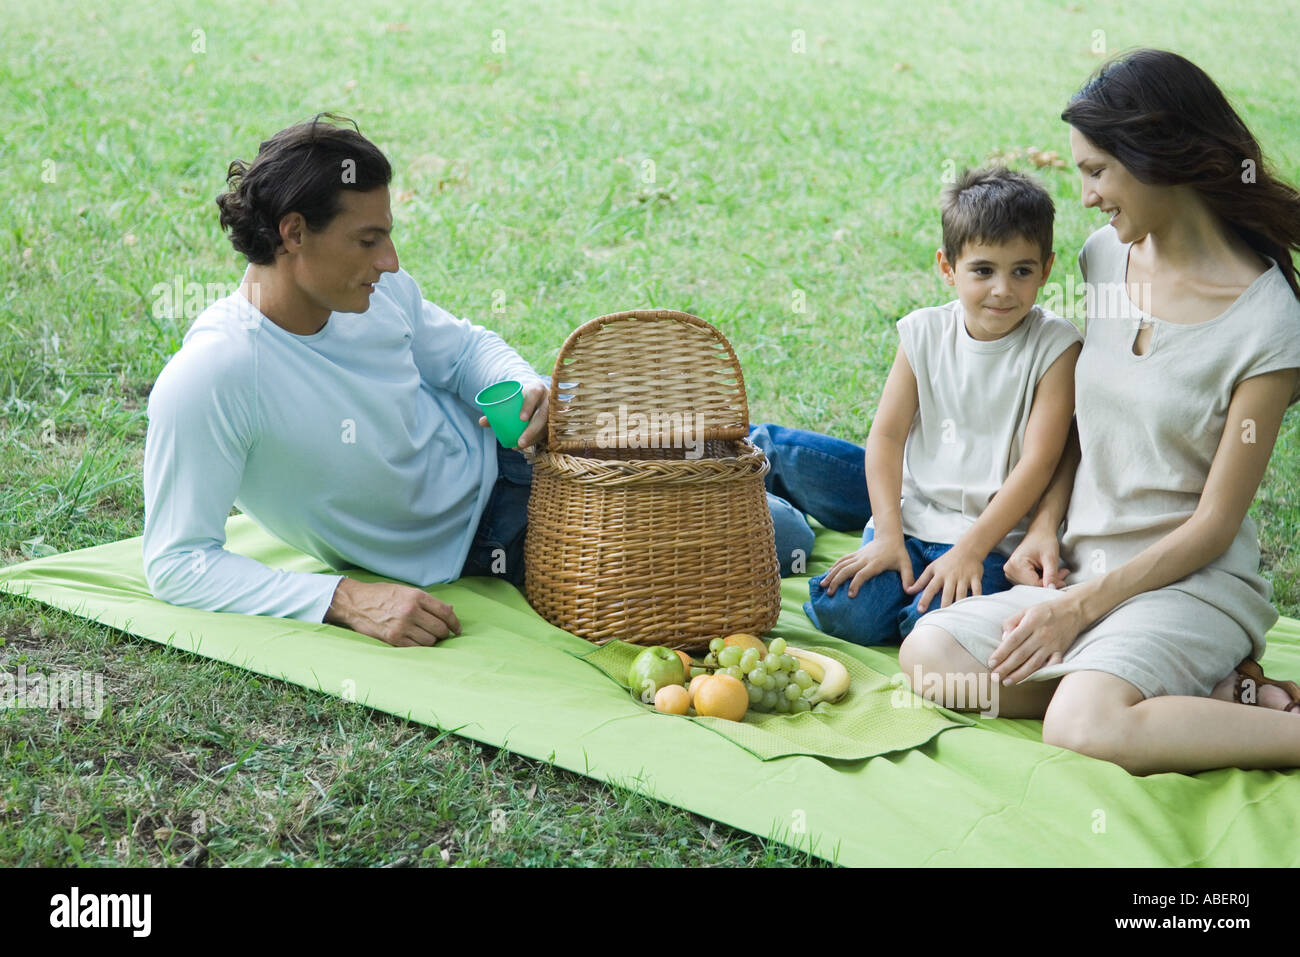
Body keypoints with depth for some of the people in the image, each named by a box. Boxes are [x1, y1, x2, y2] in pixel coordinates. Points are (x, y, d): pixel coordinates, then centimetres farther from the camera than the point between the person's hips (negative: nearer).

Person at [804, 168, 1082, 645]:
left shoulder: (1054, 345, -8)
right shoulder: (924, 333, 2)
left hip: (996, 533, -3)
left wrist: (970, 549, -18)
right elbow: (887, 434, 2)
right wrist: (887, 536, -8)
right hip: (911, 519, 3)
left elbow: (1038, 461, -12)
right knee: (843, 612, -17)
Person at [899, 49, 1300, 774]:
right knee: (928, 655, -13)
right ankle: (1211, 696, -9)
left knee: (1083, 725, -32)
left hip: (1195, 581, -7)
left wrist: (1079, 608, -17)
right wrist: (1047, 524, 0)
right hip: (1086, 566, 8)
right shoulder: (1106, 257, 4)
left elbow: (1213, 526, -13)